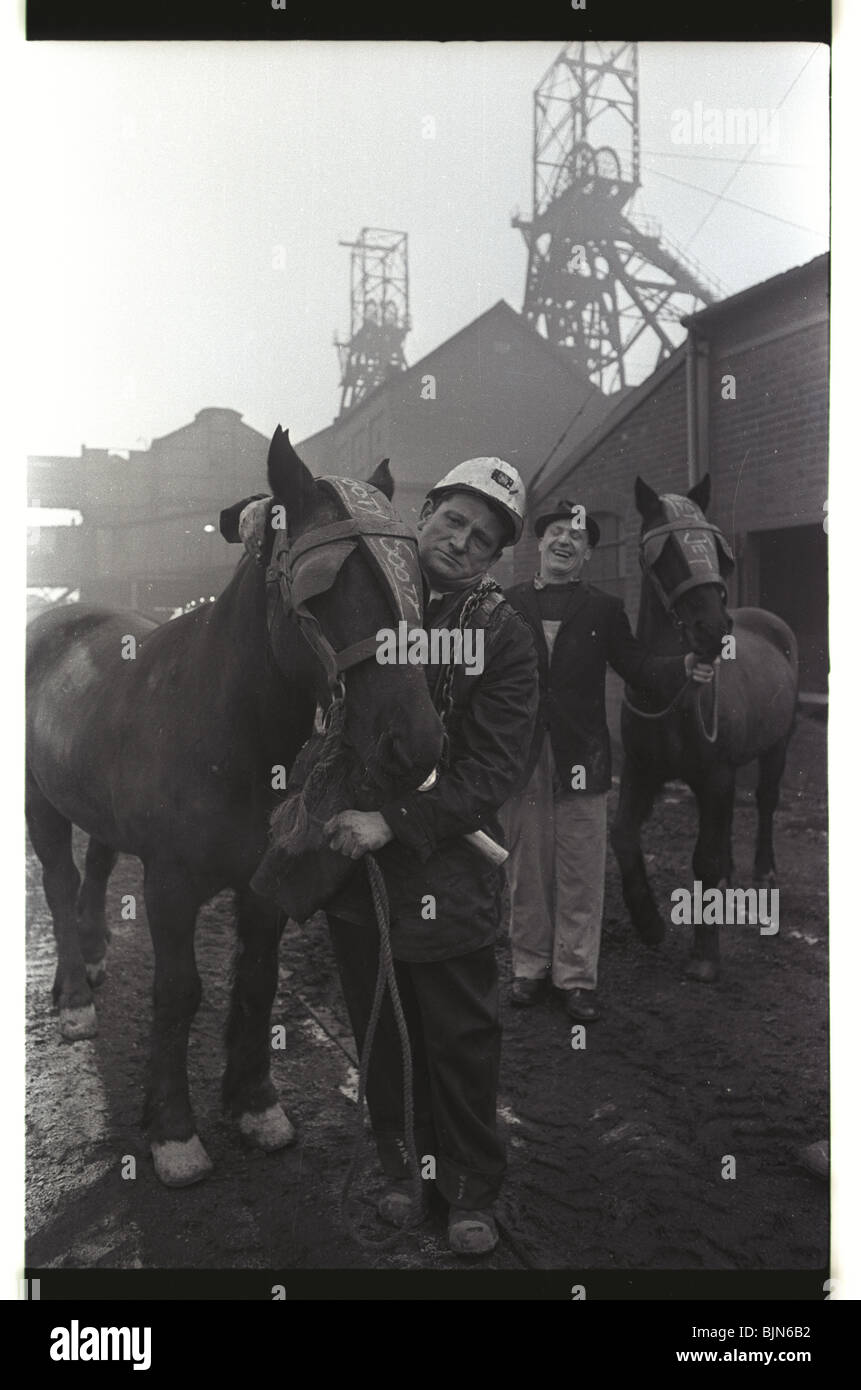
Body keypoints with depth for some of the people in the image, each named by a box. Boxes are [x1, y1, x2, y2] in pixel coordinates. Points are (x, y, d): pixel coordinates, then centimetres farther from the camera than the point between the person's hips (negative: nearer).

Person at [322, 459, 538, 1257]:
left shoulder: (503, 635, -7)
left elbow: (494, 771, -14)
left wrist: (396, 823, -23)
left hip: (443, 869, -3)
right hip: (347, 855, 3)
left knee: (460, 1039, 8)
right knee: (379, 1030, 18)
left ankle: (472, 1191, 29)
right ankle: (402, 1166, 39)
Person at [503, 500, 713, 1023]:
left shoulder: (604, 609, 5)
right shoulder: (510, 605, 6)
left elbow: (636, 664, 4)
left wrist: (682, 668, -14)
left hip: (581, 759, -1)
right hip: (524, 758, 1)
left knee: (581, 872, 5)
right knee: (527, 870, 11)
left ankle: (578, 975, 17)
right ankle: (530, 966, 25)